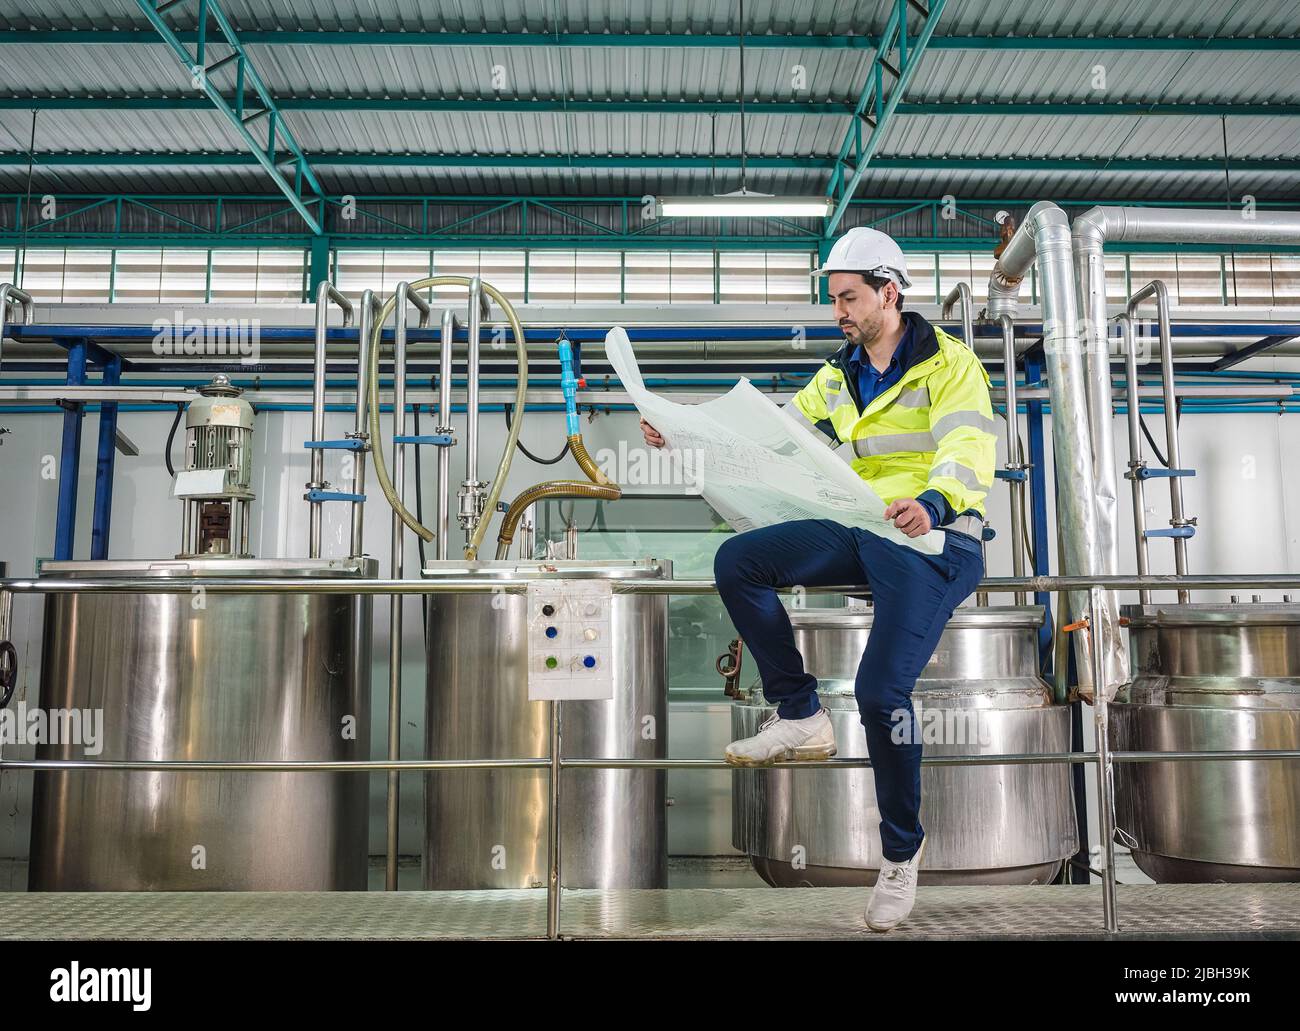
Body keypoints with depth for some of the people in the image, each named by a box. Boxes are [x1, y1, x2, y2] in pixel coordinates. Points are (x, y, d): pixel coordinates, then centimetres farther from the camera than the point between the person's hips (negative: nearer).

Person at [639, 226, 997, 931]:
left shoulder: (949, 364, -5)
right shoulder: (838, 377, 17)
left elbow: (968, 455, -18)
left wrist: (931, 504, -41)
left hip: (934, 538, -6)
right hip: (861, 530, 7)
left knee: (881, 689, -22)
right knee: (736, 561, -14)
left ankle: (901, 851, 4)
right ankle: (800, 718, -3)